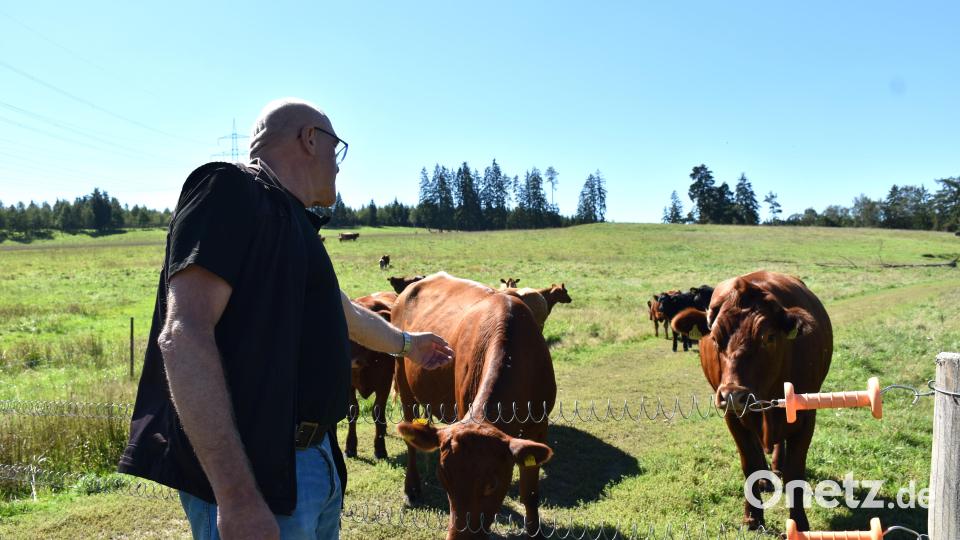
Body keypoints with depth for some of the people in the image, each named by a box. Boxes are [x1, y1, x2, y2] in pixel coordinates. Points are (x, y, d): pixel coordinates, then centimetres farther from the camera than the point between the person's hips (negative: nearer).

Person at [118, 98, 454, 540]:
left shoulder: (293, 223, 16)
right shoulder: (233, 192, -11)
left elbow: (347, 315, 33)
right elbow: (184, 336, -22)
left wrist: (405, 343, 49)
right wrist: (236, 496, -27)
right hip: (254, 474, -9)